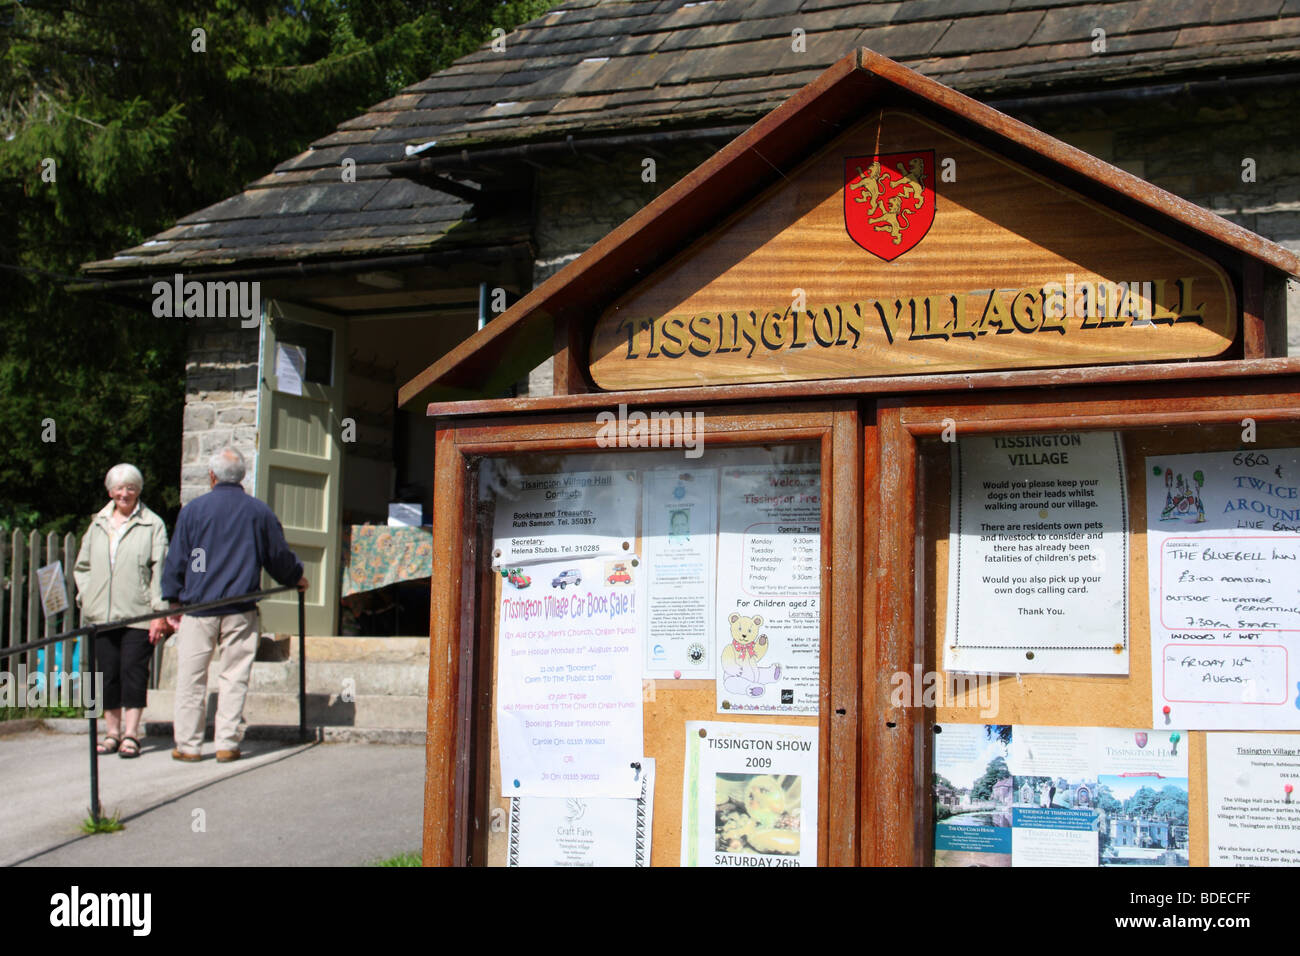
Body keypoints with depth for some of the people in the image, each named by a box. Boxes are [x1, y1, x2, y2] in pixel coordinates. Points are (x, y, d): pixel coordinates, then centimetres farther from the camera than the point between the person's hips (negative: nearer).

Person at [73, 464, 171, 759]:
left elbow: (159, 570, -3)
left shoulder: (152, 524, 1)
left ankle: (131, 734, 1)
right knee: (107, 673, 6)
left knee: (133, 671, -5)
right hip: (101, 614, 4)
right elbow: (82, 566, 21)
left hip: (138, 614, -4)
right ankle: (112, 732, 15)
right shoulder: (98, 524, 14)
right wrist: (86, 598, 7)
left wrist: (159, 612, -9)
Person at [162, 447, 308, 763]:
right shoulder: (259, 511, 5)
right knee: (234, 677, 5)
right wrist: (297, 578, 32)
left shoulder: (193, 510, 2)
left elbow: (176, 561, 4)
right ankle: (228, 743, 5)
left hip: (198, 607, -1)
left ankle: (188, 744, 8)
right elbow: (280, 556, 13)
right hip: (241, 610, 1)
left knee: (191, 678, 5)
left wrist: (173, 601, 12)